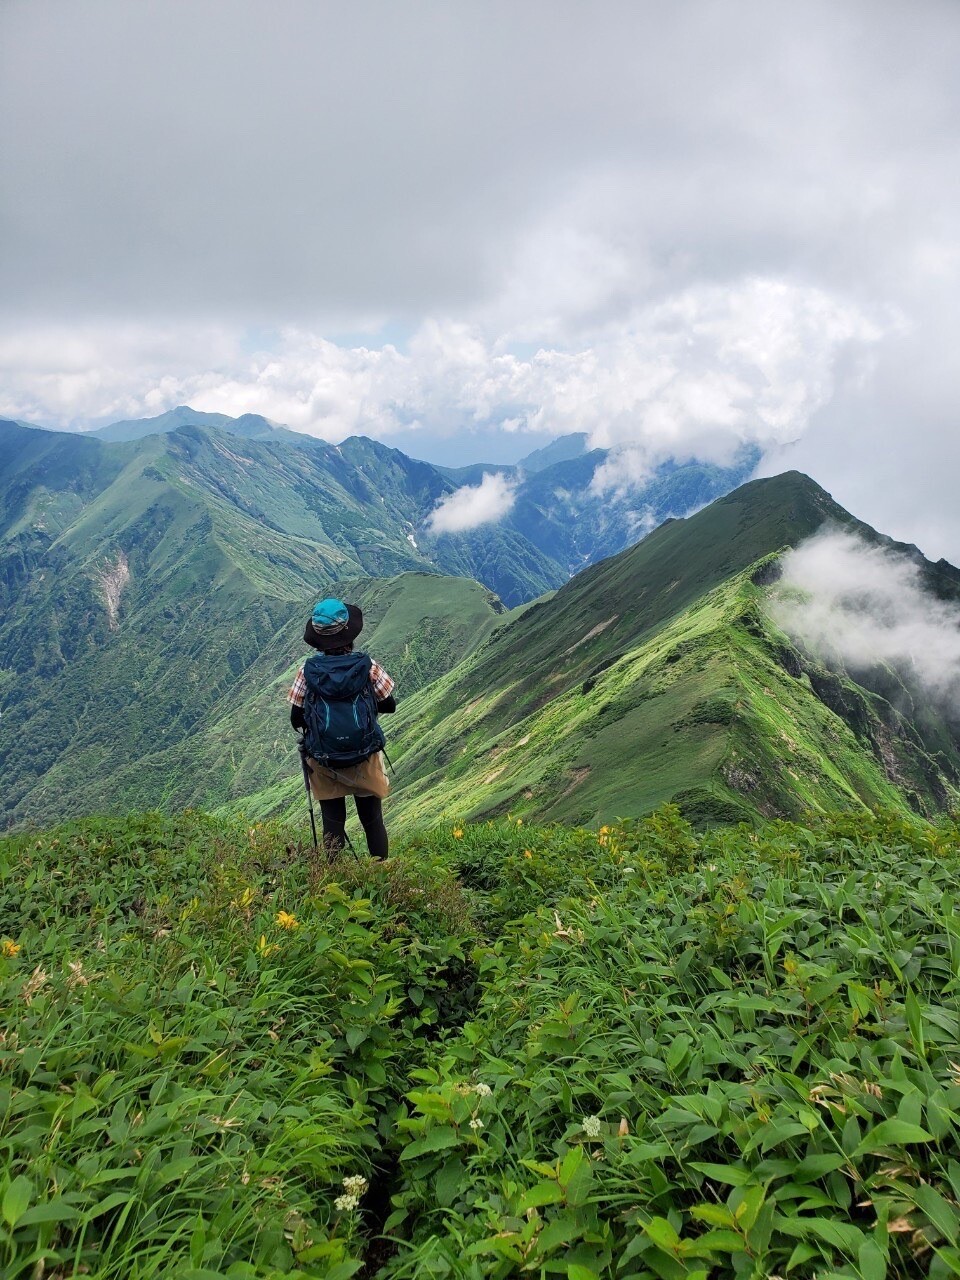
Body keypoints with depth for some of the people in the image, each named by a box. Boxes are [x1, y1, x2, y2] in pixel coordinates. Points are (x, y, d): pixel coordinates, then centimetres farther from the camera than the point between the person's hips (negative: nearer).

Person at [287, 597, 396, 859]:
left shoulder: (308, 671, -15)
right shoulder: (367, 667, -15)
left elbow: (296, 720, -10)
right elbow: (389, 705, -4)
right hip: (364, 758, 0)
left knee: (333, 825, 14)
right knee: (372, 822, 16)